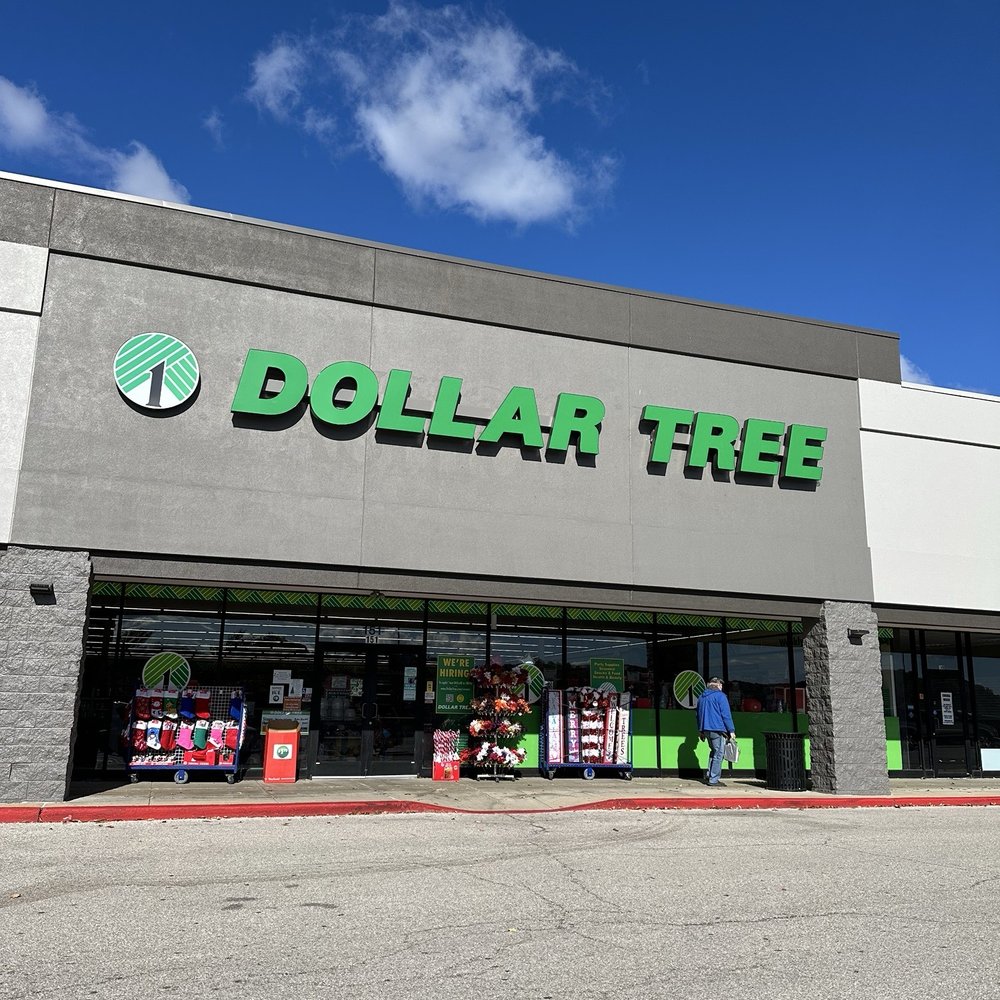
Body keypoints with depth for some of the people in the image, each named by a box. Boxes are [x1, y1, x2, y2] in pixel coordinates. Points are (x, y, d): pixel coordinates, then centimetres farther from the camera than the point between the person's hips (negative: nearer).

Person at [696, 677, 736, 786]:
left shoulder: (702, 697, 17)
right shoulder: (720, 696, -6)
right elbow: (726, 715, -11)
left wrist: (700, 730, 29)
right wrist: (731, 730, -8)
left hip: (706, 730, 7)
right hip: (717, 729, -7)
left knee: (713, 751, 20)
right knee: (718, 754, -2)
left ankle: (708, 775, 14)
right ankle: (713, 780, -4)